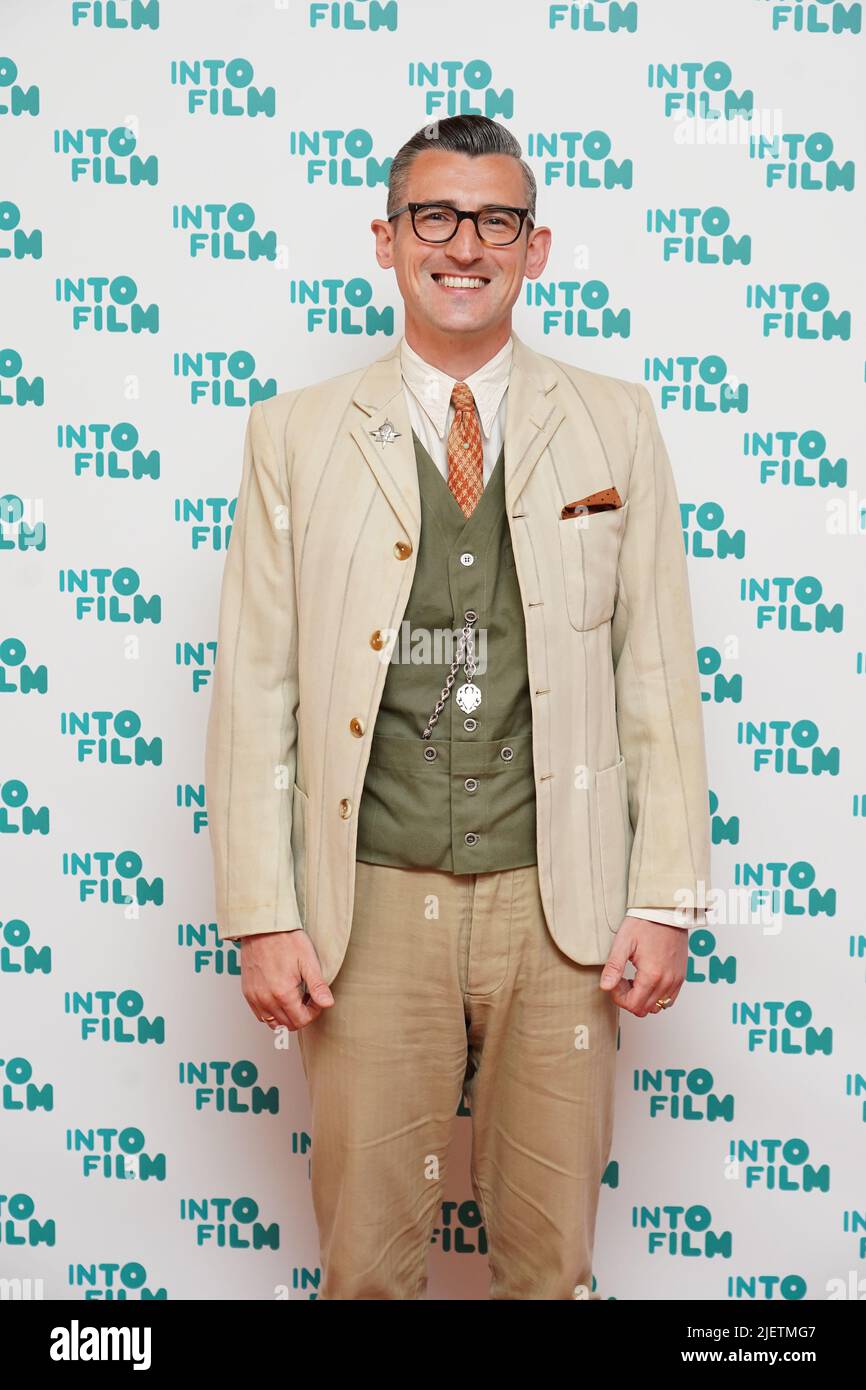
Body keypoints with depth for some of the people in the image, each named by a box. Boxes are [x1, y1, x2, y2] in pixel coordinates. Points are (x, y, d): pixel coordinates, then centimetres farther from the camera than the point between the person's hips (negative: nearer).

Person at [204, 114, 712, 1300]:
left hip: (560, 902, 1)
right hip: (373, 903, 0)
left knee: (553, 1256, 13)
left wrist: (667, 901, -1)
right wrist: (261, 915, -5)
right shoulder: (297, 433, 4)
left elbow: (660, 670, 4)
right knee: (367, 1256, 11)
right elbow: (255, 684, 1)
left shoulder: (615, 424, 6)